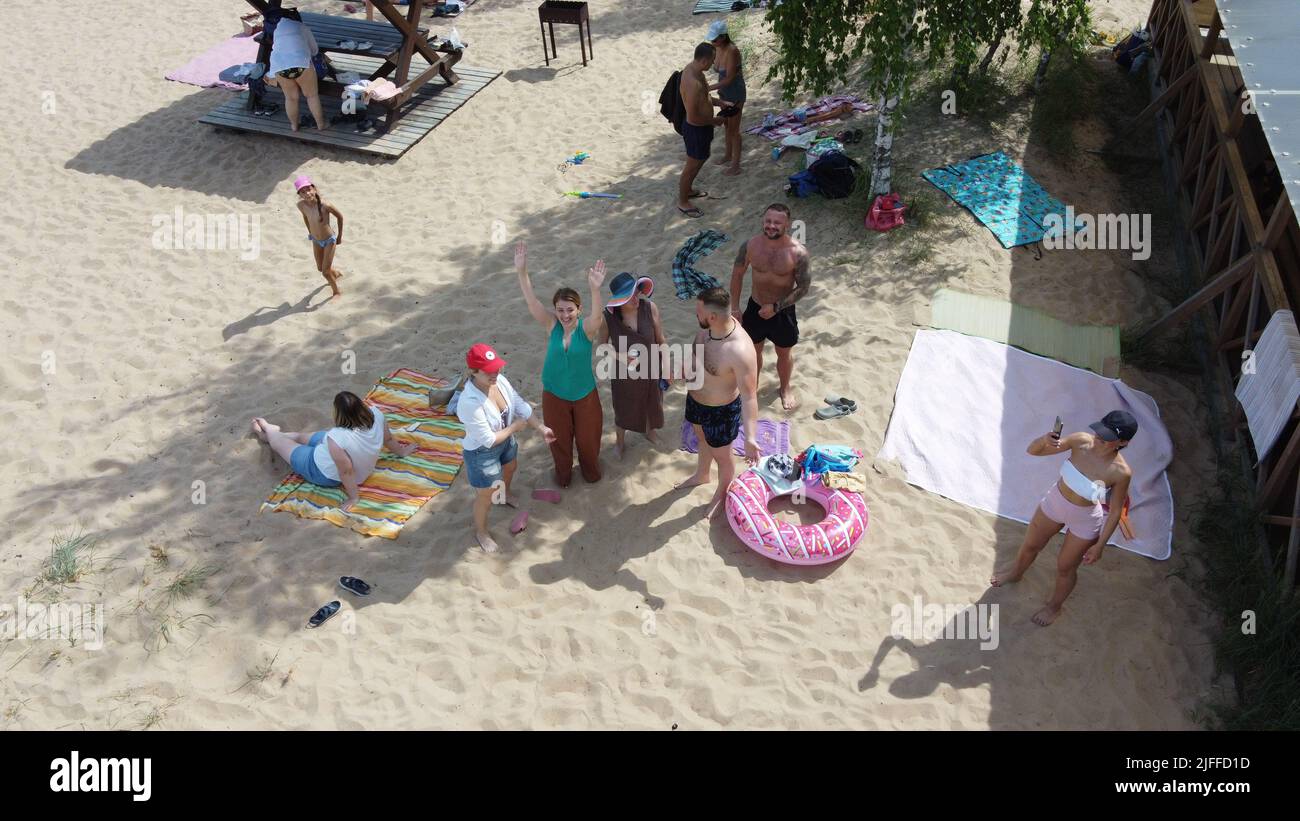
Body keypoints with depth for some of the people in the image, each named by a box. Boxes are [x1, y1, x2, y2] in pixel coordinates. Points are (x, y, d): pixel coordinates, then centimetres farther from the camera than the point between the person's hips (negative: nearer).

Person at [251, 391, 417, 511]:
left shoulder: (337, 438, -44)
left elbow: (346, 472, -35)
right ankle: (270, 431, 60)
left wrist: (353, 497, -18)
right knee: (302, 436, 30)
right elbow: (388, 438, -9)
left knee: (278, 441, 20)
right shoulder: (376, 414, -28)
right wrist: (401, 451, 12)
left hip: (325, 475, -6)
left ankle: (268, 433, 55)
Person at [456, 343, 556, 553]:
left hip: (505, 440, 7)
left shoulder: (500, 380, -21)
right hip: (482, 452, -7)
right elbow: (488, 440, -34)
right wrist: (515, 427, -21)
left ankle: (506, 494, 72)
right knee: (486, 495, 14)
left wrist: (541, 428, -14)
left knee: (510, 467, 36)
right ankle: (480, 531, 45)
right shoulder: (469, 402, -42)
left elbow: (521, 406, -6)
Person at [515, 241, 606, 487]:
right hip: (554, 394, 1)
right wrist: (522, 272, -47)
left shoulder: (587, 328, -22)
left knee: (588, 437, 20)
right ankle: (563, 473, 50)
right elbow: (531, 302, -31)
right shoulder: (551, 325, -18)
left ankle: (591, 470, 51)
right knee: (560, 438, 21)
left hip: (585, 394, -1)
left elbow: (597, 315, -45)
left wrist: (595, 289, -65)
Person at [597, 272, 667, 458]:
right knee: (623, 410, 22)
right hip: (624, 374, -1)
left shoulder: (650, 308, -23)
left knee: (652, 406, 27)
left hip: (650, 371, 2)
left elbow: (661, 341, -11)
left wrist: (665, 364, -19)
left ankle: (650, 432, 61)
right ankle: (620, 442, 54)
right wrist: (620, 357, -25)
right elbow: (601, 345, -10)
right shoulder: (608, 317, -25)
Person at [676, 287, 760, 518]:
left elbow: (749, 396, -37)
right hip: (695, 399, 7)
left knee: (721, 455, 21)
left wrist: (750, 437, -44)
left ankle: (722, 492, 51)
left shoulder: (740, 351, -42)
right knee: (702, 438, 34)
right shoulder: (711, 326, -19)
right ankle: (702, 474, 64)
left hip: (721, 411, -7)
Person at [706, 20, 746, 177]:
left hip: (735, 94, -8)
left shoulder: (732, 51, -29)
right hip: (724, 92, 8)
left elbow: (729, 78, -30)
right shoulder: (717, 48, -6)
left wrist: (709, 88, -31)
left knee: (734, 129, 2)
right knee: (726, 124, 24)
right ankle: (728, 155, 44)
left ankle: (736, 165, 15)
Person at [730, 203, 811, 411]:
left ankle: (785, 388, 48)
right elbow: (738, 274, -2)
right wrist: (735, 308, 1)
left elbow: (804, 287, -16)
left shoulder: (797, 252, -24)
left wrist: (776, 307, -21)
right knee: (754, 350, 22)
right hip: (755, 308, 2)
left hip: (783, 311, -2)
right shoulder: (751, 245, -17)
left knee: (784, 353, 21)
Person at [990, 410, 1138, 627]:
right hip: (1054, 503, 4)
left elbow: (1115, 511, -16)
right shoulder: (1082, 441, -25)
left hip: (1084, 522, -3)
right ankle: (1015, 574, 61)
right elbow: (1032, 450, -20)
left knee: (1065, 568, 21)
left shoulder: (1121, 472, -31)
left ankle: (1054, 606, 51)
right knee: (1030, 546, 27)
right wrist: (1045, 440, -43)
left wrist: (1100, 545, -10)